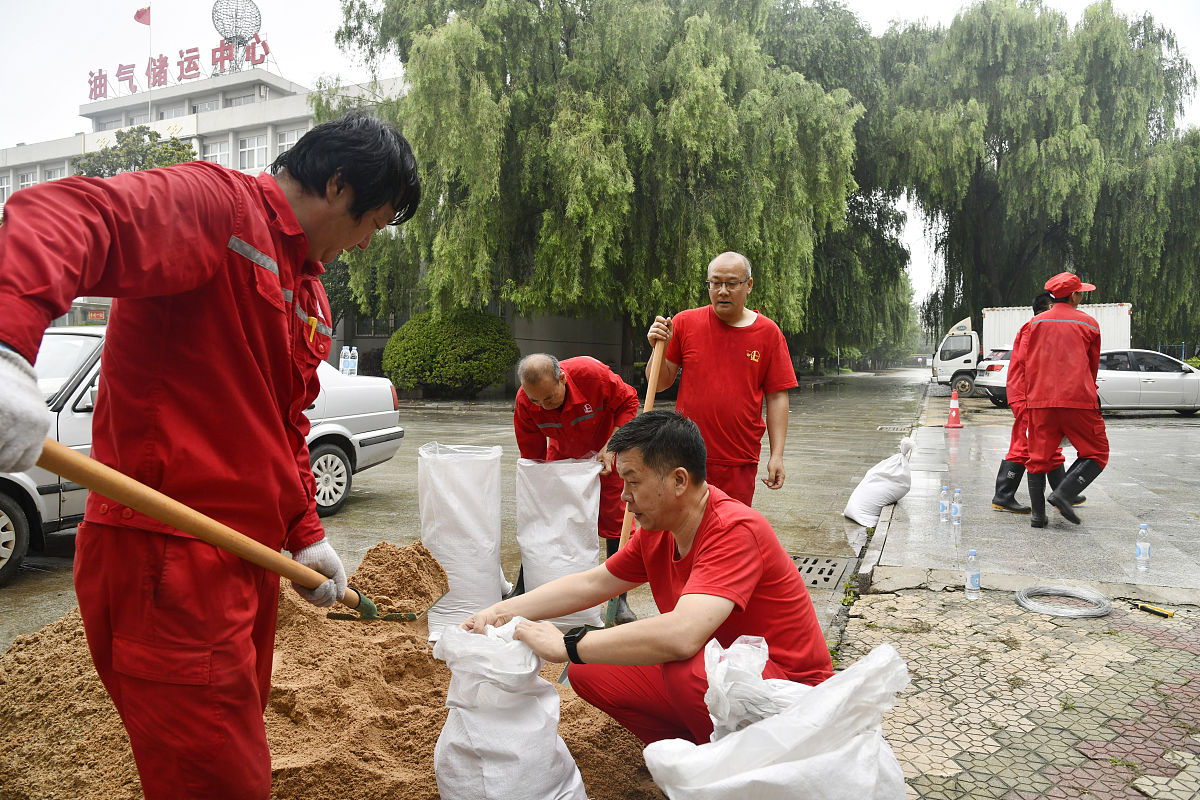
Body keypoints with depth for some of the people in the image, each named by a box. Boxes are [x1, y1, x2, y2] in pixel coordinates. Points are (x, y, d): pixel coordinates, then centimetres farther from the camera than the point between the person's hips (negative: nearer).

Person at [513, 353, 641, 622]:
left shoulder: (592, 373, -35)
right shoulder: (525, 402, -25)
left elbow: (628, 402, -18)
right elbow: (532, 455, -13)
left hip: (606, 452, -2)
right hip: (561, 455, 2)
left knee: (614, 518, -4)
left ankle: (619, 599, 7)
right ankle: (523, 592, 13)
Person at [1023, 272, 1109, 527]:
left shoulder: (1036, 323, 11)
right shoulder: (1088, 324, 5)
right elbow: (1093, 365, 15)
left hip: (1040, 400, 3)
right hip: (1077, 399, -3)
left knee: (1039, 456, 8)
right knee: (1096, 453, 8)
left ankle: (1038, 513, 5)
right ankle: (1063, 494, -10)